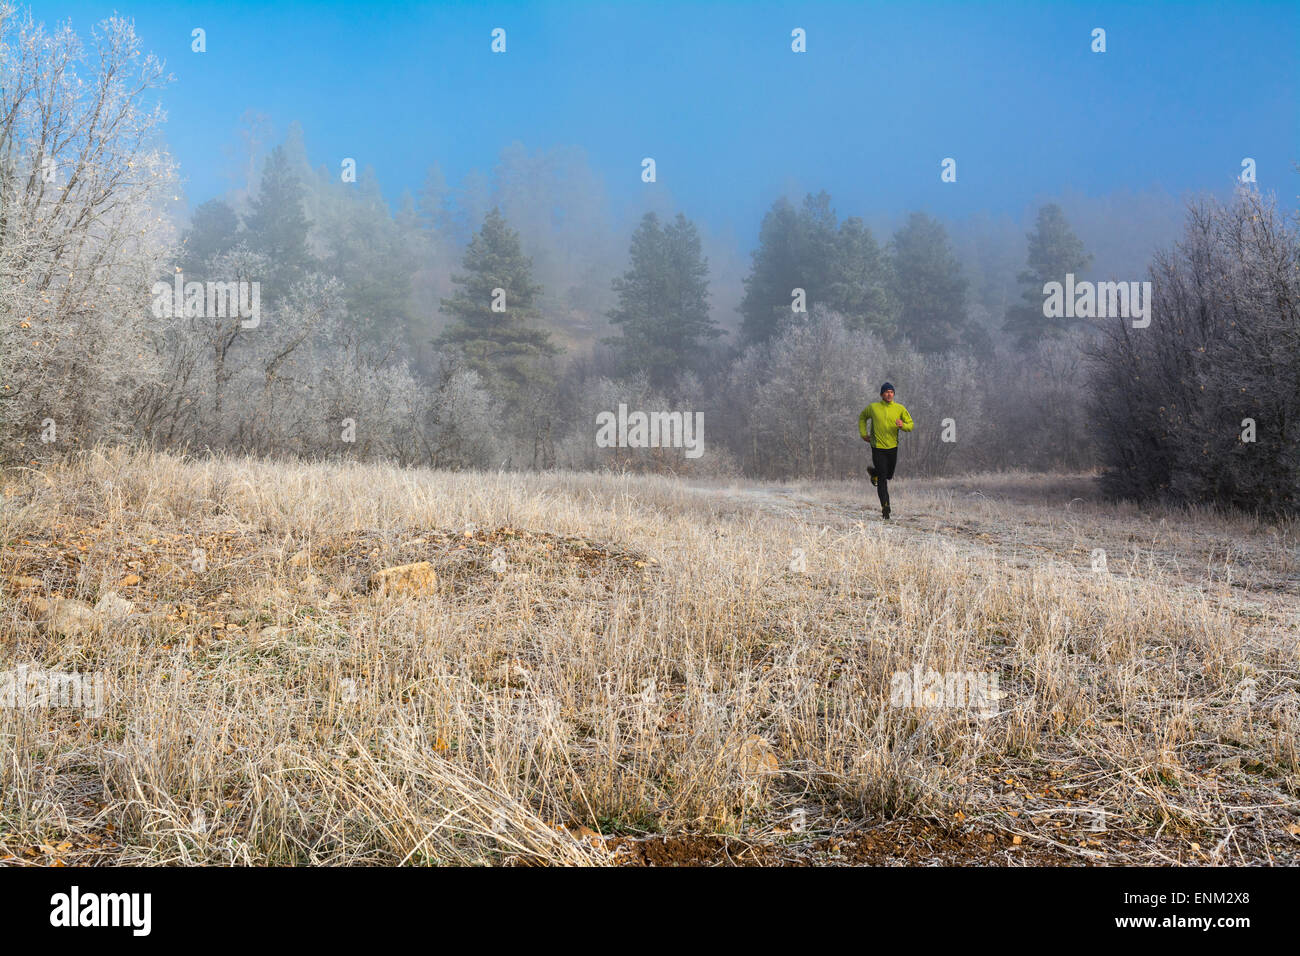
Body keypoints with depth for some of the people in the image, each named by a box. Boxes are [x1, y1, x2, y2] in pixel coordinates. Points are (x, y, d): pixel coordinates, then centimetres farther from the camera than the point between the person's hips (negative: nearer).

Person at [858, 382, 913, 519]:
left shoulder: (900, 408, -3)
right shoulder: (873, 407, -5)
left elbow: (911, 424, 2)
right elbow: (862, 417, 14)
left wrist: (903, 425, -21)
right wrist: (863, 433, 3)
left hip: (893, 447, 3)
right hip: (878, 447, -3)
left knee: (889, 475, 18)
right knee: (882, 479, -8)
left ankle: (873, 472, 49)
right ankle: (885, 507, -6)